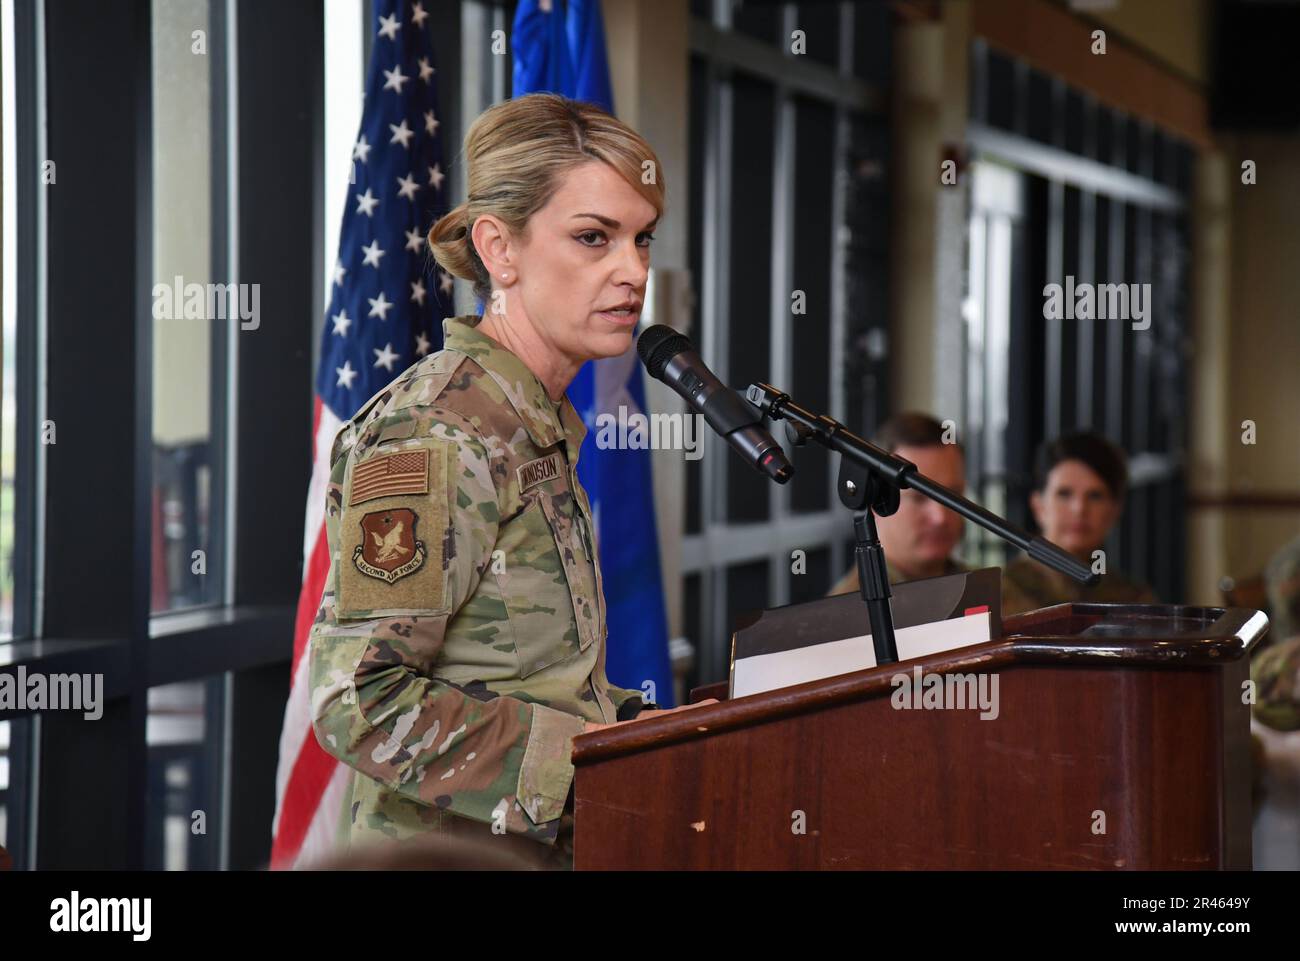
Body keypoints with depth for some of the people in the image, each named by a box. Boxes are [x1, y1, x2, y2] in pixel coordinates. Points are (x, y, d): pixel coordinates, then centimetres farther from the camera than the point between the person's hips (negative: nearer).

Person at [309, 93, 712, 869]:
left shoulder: (541, 428, 12)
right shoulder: (433, 439, -14)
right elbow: (360, 702, -19)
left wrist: (636, 727, 3)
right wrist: (596, 760, -18)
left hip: (549, 847, 8)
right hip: (449, 846, -8)